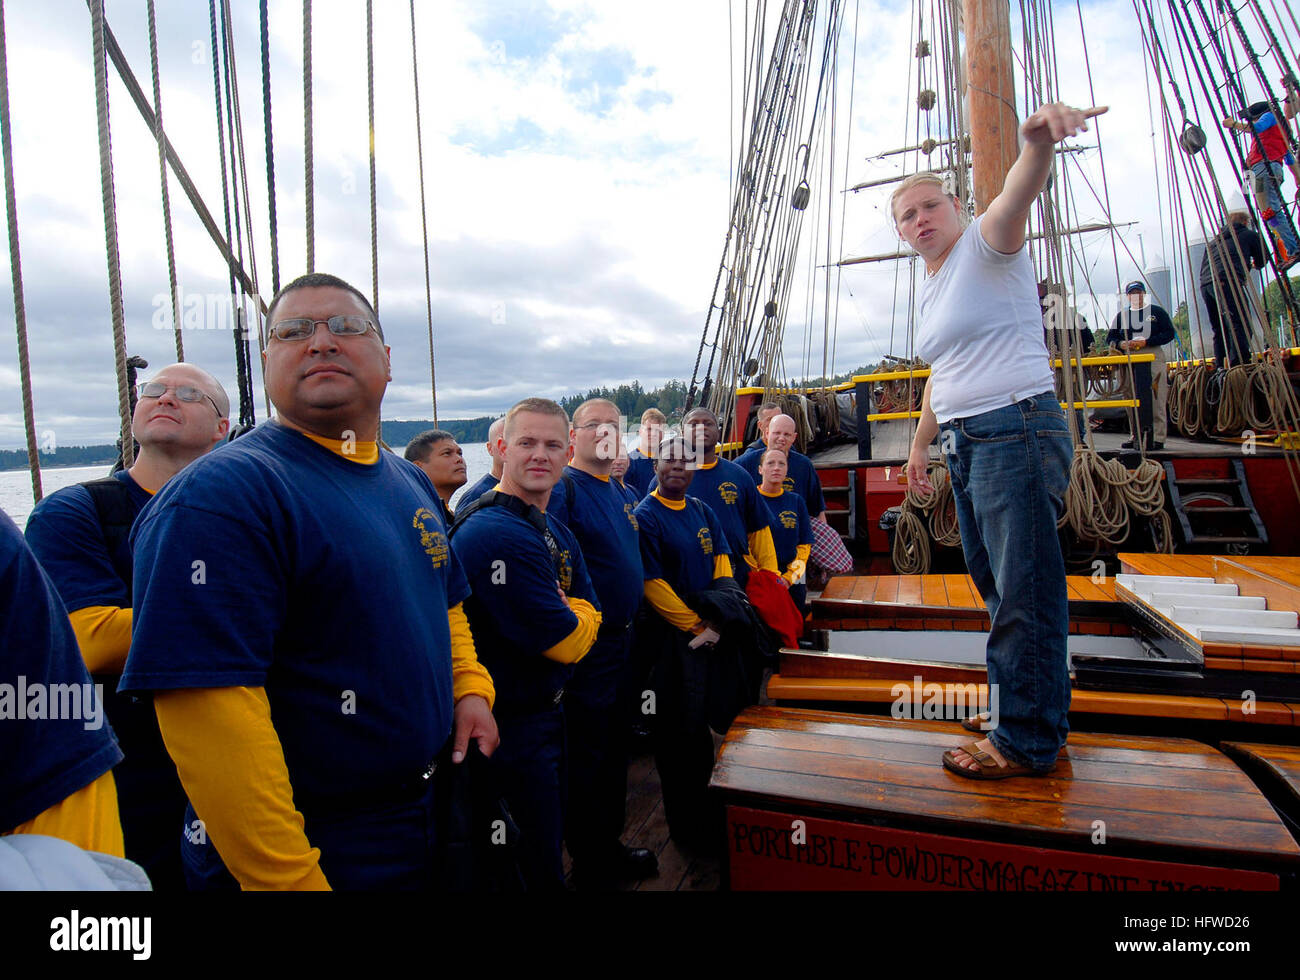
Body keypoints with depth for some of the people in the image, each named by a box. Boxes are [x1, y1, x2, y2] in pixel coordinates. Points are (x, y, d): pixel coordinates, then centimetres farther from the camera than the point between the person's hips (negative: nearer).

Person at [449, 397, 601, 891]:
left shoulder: (555, 531, 7)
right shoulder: (496, 534, -27)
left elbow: (589, 610, 8)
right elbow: (566, 642, -24)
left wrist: (566, 619, -11)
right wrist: (569, 620, -5)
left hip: (547, 712, 10)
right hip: (513, 726, -9)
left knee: (547, 845, 28)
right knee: (536, 868, 10)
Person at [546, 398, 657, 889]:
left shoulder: (621, 493, 12)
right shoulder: (563, 488, -15)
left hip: (622, 637, 8)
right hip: (587, 645, -8)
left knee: (615, 747, 19)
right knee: (586, 755, 5)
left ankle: (611, 844, 36)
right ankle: (590, 866, 22)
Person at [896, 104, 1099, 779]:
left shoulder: (984, 245, -4)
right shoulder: (930, 288, 20)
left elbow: (1015, 199, -28)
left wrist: (1038, 144, -48)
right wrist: (921, 442, 32)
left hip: (1016, 429, -10)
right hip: (965, 442, 10)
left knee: (1024, 590, -5)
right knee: (991, 580, 19)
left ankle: (1028, 742, 7)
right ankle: (1045, 692, 37)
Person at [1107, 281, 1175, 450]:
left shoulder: (1157, 312, 9)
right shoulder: (1121, 315, 18)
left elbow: (1169, 334, 1)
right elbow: (1110, 337, 17)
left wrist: (1146, 342, -12)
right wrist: (1121, 343, -6)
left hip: (1154, 359, -3)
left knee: (1156, 401, -7)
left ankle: (1158, 437, -6)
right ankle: (1136, 435, 10)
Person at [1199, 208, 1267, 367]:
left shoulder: (1213, 241, 32)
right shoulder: (1249, 235, 17)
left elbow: (1203, 269, 30)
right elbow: (1261, 261, 25)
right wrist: (1253, 265, 48)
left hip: (1205, 285, 6)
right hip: (1227, 283, -6)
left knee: (1219, 331, 8)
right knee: (1241, 326, -15)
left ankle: (1221, 370, 3)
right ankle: (1239, 370, -30)